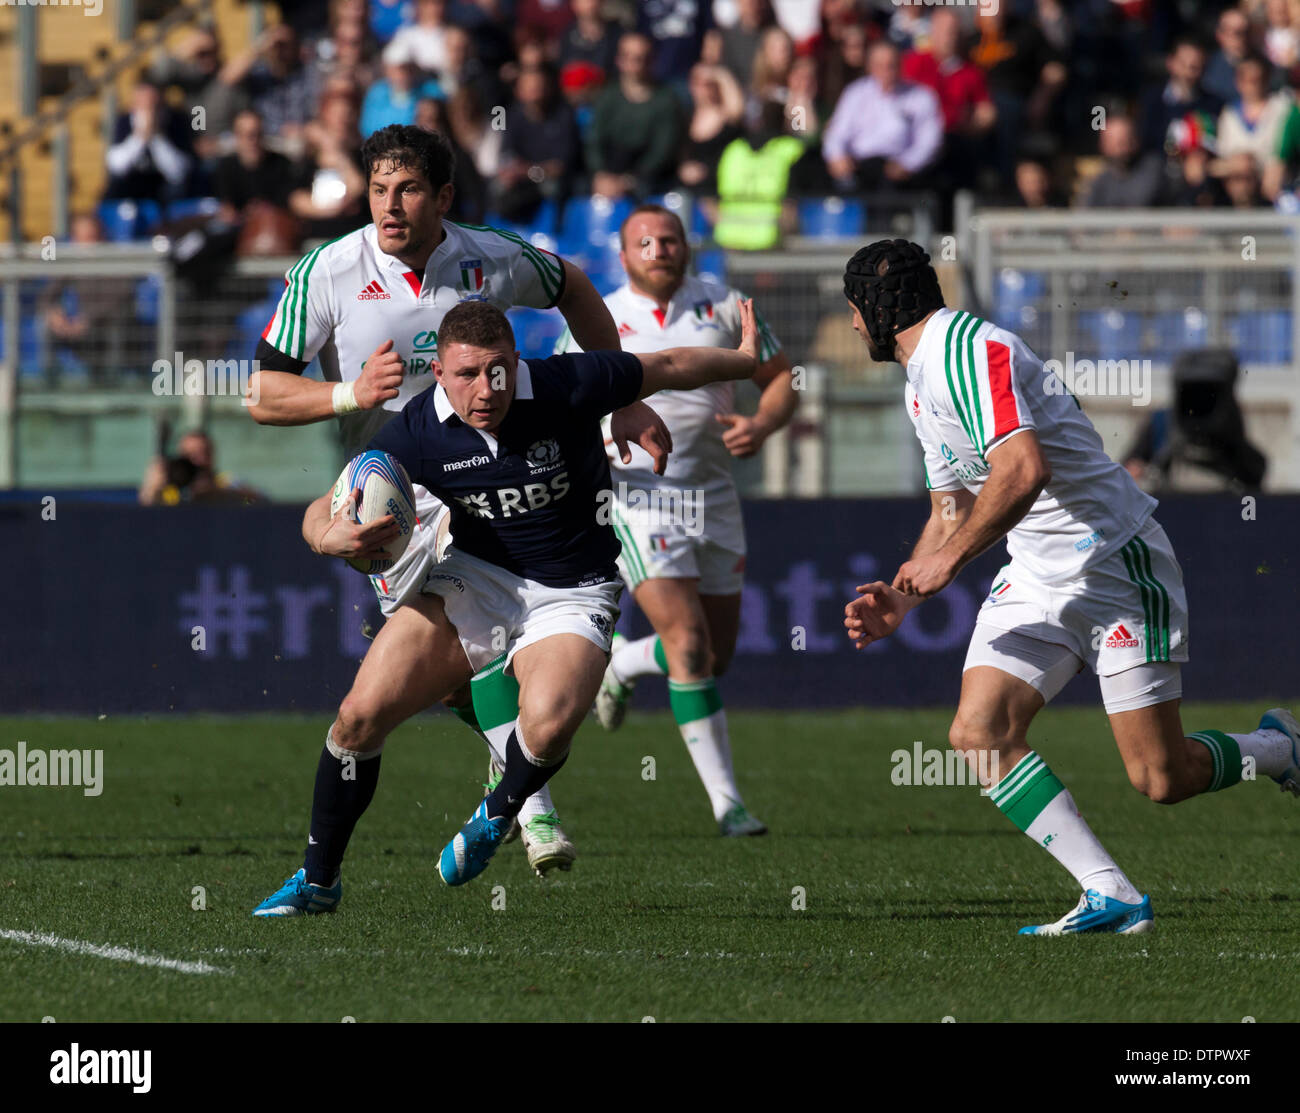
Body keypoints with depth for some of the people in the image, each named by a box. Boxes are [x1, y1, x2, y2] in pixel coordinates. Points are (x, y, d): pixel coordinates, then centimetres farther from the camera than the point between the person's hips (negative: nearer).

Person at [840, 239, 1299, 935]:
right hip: (1035, 579, 9)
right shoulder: (920, 387, 15)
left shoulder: (968, 348, -18)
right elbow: (952, 512, 21)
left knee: (1162, 780, -8)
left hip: (1114, 562, -9)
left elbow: (1024, 469, -30)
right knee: (979, 735, -13)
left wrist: (949, 557, -23)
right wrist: (902, 596, 7)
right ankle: (1110, 897, -12)